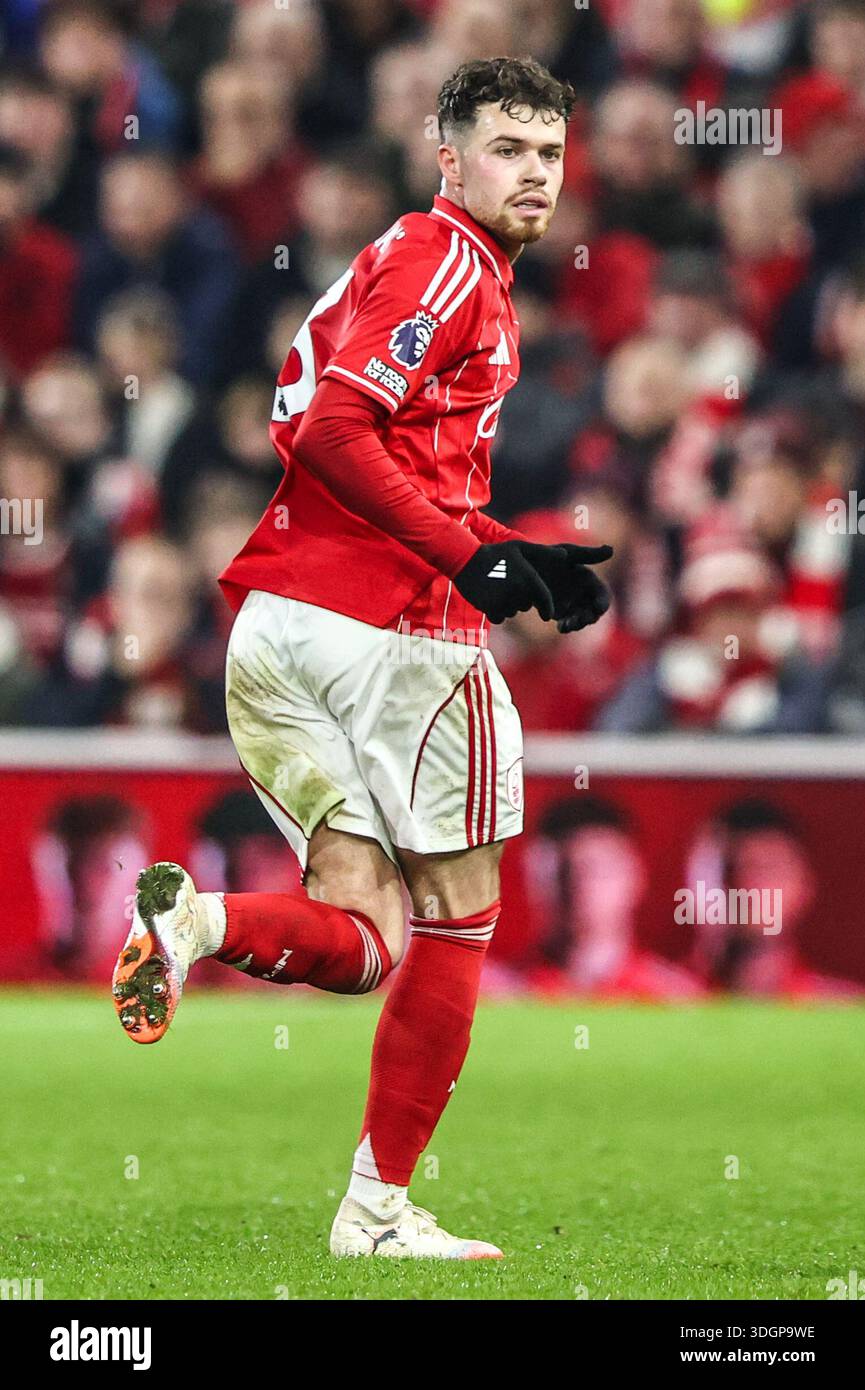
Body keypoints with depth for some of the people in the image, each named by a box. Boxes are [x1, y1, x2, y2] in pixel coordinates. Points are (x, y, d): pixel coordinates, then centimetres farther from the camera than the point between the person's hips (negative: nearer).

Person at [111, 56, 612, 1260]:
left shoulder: (403, 260, 23)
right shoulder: (450, 262, -7)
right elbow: (332, 433, -19)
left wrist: (518, 557, 20)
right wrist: (477, 556, -20)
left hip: (278, 624, 8)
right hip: (395, 629, -8)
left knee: (362, 945, 6)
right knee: (458, 916, 8)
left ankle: (197, 921, -23)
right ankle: (381, 1208, 10)